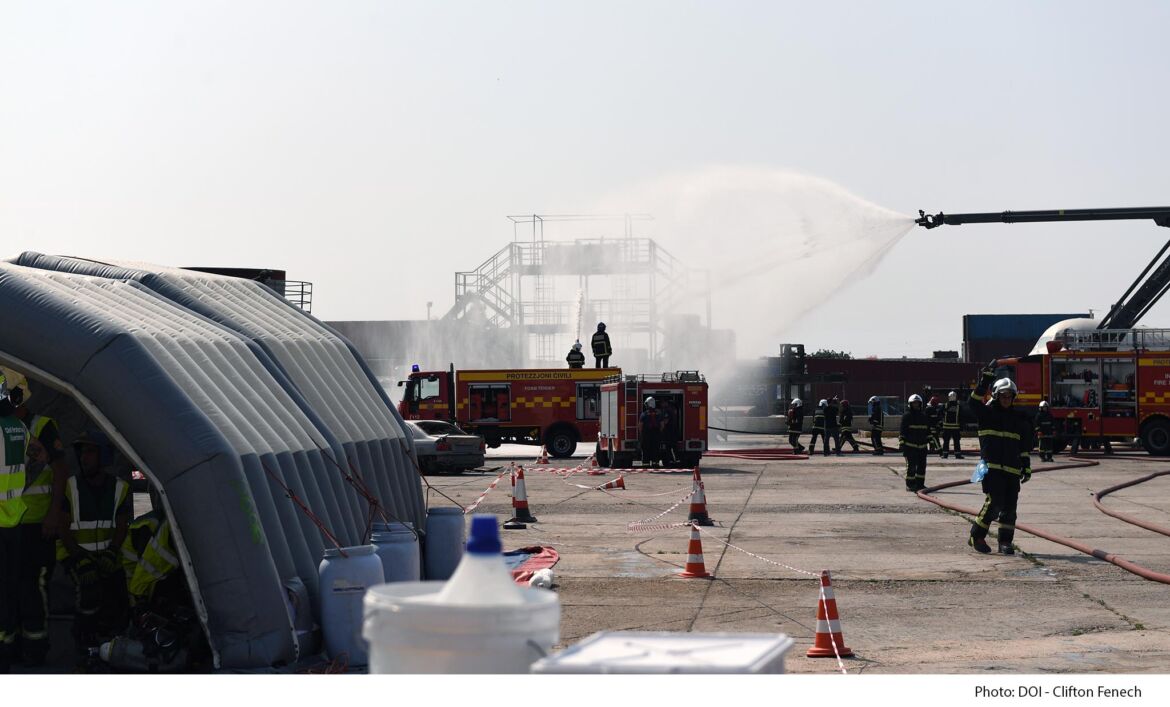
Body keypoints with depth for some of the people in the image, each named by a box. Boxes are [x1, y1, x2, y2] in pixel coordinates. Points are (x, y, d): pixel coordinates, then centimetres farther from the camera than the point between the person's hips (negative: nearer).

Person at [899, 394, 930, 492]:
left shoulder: (924, 416, 14)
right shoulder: (906, 416, -4)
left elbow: (928, 430, 21)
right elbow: (902, 431, -6)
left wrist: (930, 440, 16)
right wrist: (901, 443, -12)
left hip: (922, 446, 6)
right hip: (910, 446, -6)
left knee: (922, 466, 7)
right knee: (911, 466, -6)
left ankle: (920, 484, 14)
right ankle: (910, 485, -1)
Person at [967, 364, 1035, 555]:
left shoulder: (1018, 418, 16)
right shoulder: (987, 413, 4)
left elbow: (1024, 446, 18)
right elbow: (974, 402, -16)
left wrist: (1027, 467, 11)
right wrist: (986, 378, -19)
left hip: (1012, 469, 5)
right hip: (992, 466, -5)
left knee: (1010, 506, 2)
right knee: (994, 502, -14)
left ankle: (1005, 541, 9)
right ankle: (976, 537, -2)